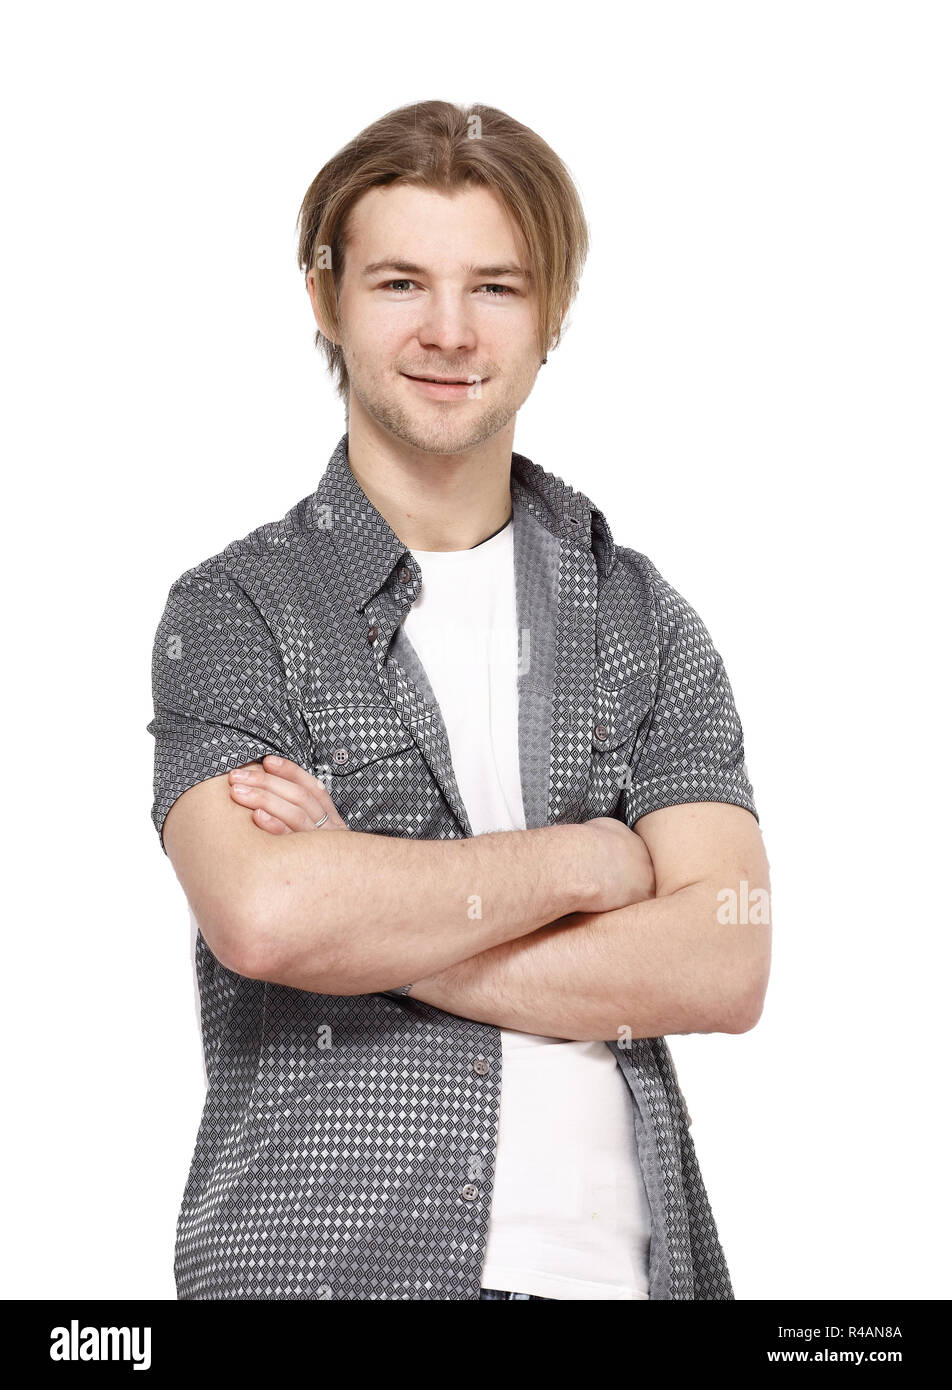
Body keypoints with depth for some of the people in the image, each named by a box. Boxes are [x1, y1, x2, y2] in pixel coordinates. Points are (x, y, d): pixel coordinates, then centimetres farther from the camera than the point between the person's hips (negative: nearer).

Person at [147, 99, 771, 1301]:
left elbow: (722, 968, -6)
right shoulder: (232, 612, -1)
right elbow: (262, 915, -18)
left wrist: (361, 918, -12)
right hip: (316, 1260, -2)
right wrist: (584, 858, -9)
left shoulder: (645, 618, 6)